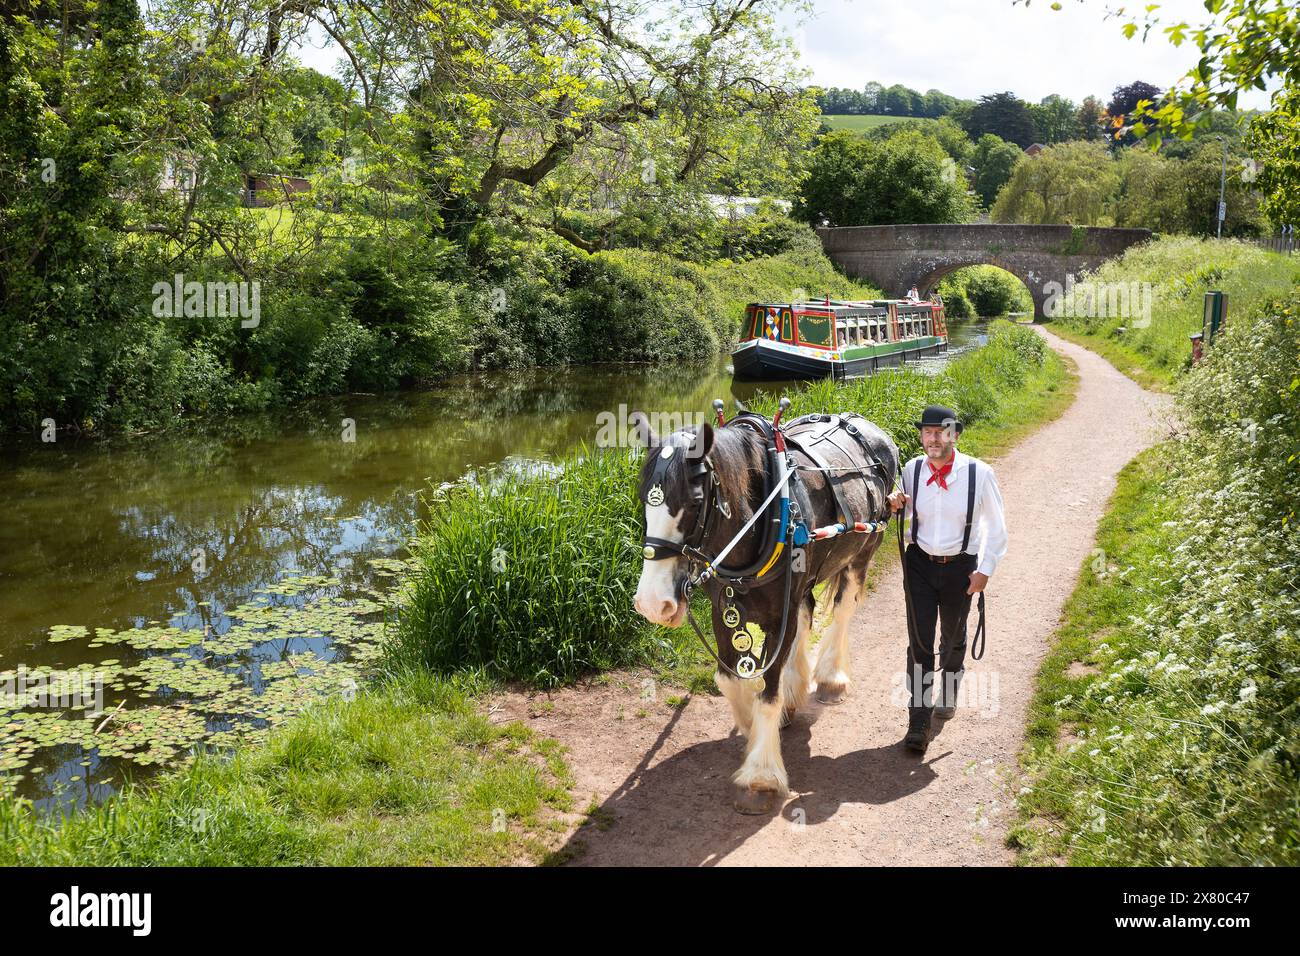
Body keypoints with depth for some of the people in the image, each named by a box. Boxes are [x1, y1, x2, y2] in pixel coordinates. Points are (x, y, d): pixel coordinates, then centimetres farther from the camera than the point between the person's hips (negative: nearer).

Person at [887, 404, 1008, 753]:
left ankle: (948, 694, 47)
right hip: (920, 564, 1)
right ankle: (919, 721, 4)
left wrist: (986, 569, -6)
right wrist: (895, 504, -14)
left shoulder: (979, 473, -15)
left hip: (960, 567, 0)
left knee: (953, 638, 20)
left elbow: (996, 526, -4)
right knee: (919, 642, -3)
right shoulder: (912, 470, -9)